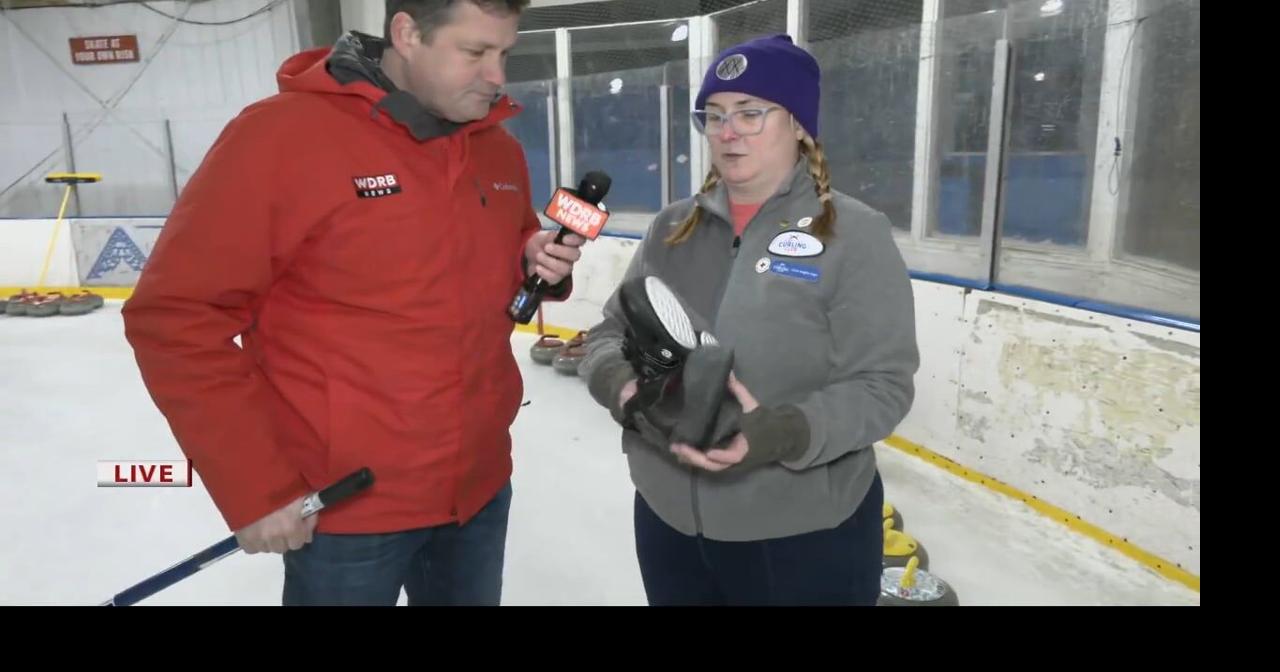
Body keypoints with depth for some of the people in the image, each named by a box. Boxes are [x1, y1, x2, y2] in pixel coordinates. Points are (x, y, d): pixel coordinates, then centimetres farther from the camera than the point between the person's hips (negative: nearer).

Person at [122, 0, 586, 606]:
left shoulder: (499, 151, 2)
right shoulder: (281, 134, -16)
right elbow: (176, 315, -15)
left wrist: (537, 267, -5)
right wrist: (254, 486, -15)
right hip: (345, 507, -5)